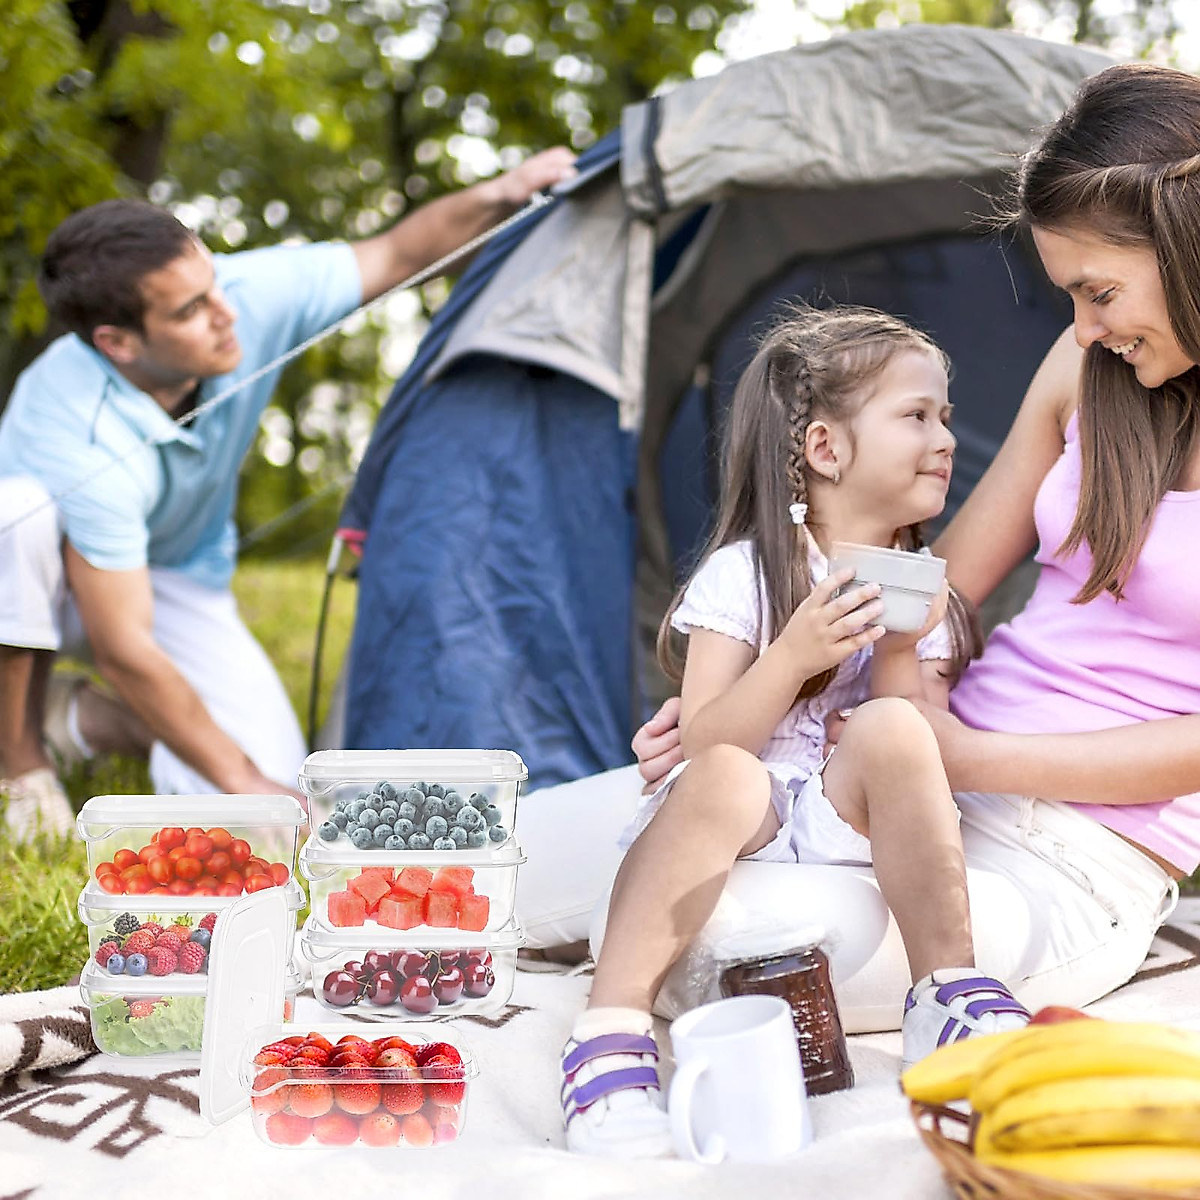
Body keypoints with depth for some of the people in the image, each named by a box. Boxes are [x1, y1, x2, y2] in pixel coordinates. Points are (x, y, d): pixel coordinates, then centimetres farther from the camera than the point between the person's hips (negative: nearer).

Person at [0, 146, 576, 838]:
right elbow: (124, 650, -37)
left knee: (271, 769, -19)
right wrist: (243, 782, -33)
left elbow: (393, 257, -12)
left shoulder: (251, 294, -28)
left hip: (180, 576, 4)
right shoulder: (89, 444, -41)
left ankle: (90, 720, 10)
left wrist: (498, 197, -29)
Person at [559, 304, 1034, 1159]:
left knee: (894, 733, -27)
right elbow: (706, 745, -11)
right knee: (727, 778, -36)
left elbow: (928, 746, 5)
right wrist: (794, 656, -23)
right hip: (738, 832, -3)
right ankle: (611, 1032, -36)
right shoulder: (744, 574, -2)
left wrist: (902, 654, -10)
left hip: (851, 831, 3)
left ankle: (950, 993, -18)